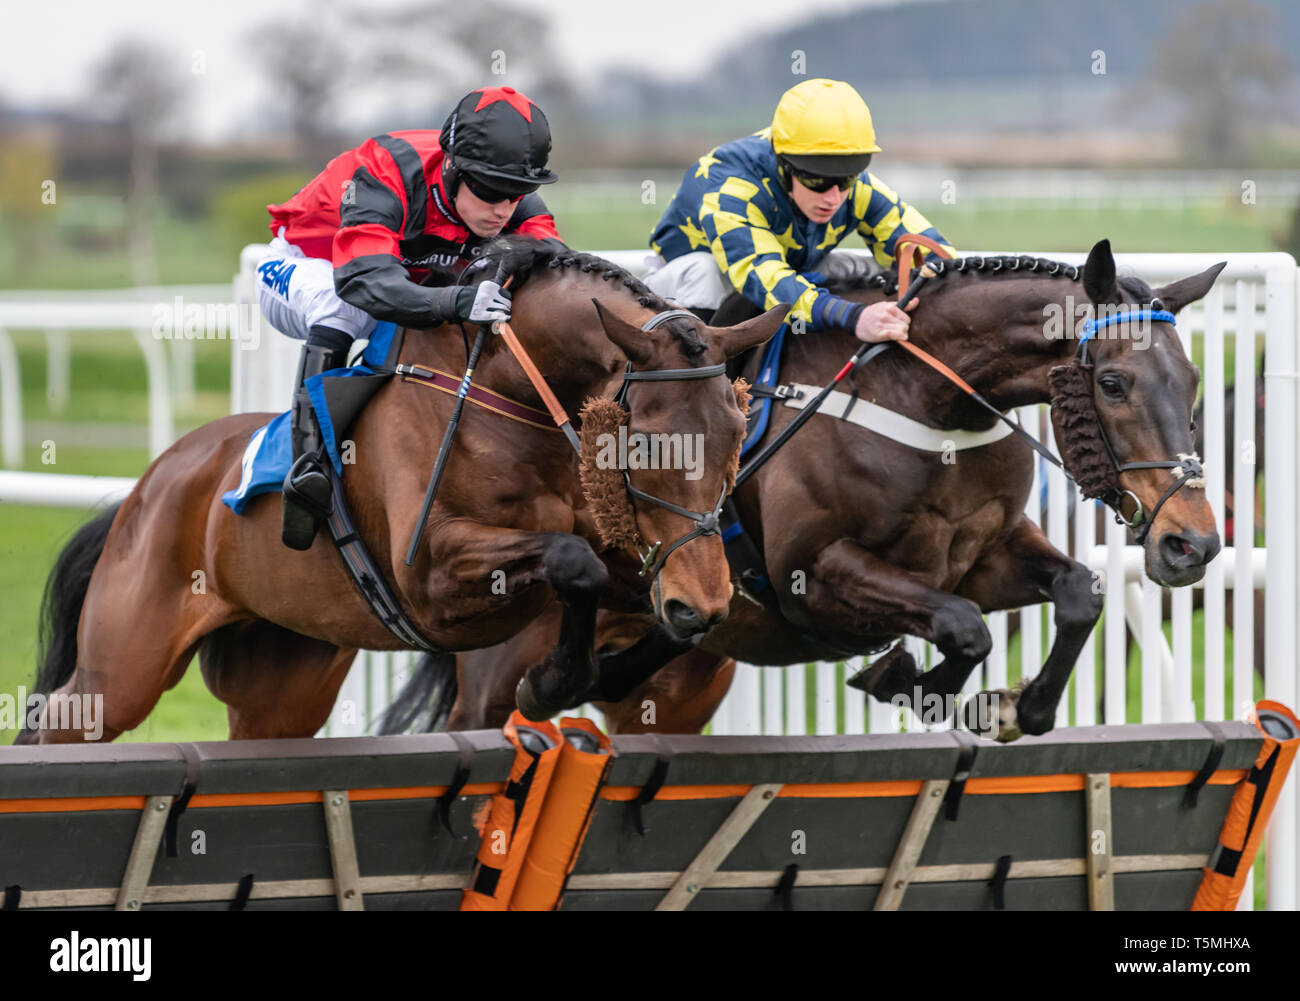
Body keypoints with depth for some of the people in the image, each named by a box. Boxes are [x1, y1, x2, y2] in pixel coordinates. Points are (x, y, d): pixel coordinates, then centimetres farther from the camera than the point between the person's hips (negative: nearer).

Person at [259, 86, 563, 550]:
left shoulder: (514, 199, -21)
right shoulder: (387, 176, -39)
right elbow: (365, 280, -54)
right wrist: (453, 302, -70)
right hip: (301, 268, -6)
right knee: (347, 303, -39)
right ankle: (308, 456, -41)